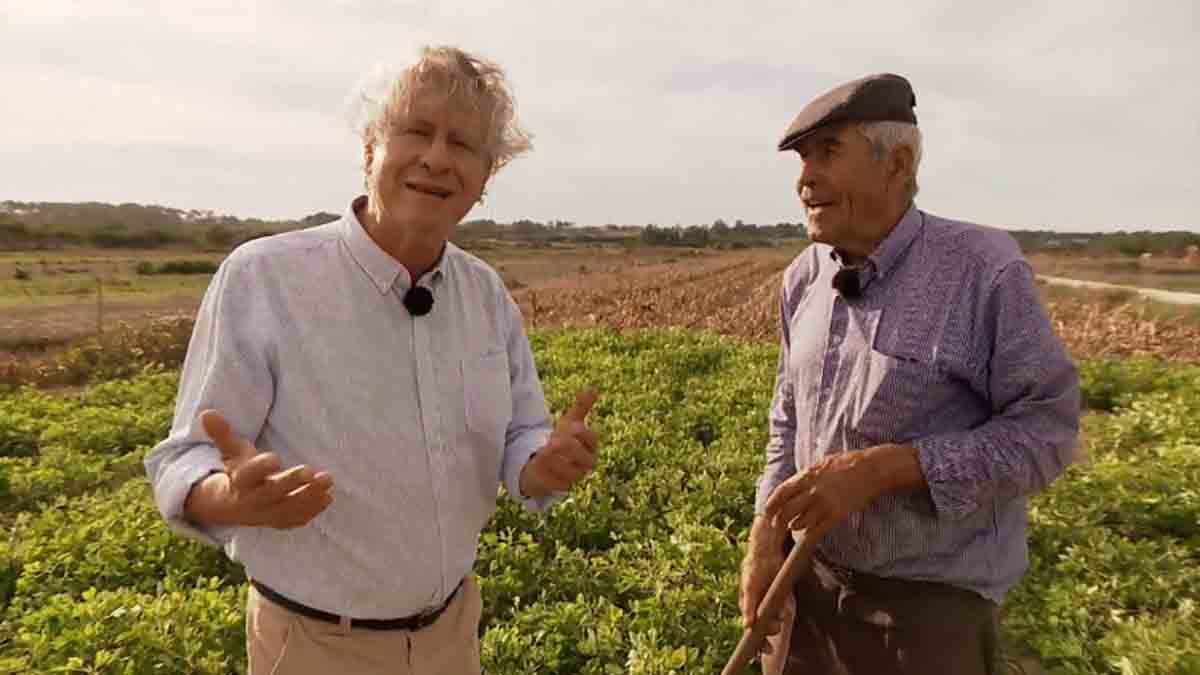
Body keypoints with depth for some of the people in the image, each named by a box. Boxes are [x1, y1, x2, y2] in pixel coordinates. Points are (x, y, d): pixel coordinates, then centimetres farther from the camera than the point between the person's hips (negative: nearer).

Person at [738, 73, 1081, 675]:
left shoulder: (985, 269, -16)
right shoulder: (803, 277, -1)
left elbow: (1046, 429, -15)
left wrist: (877, 469, -24)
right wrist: (766, 534, -3)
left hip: (929, 602, -4)